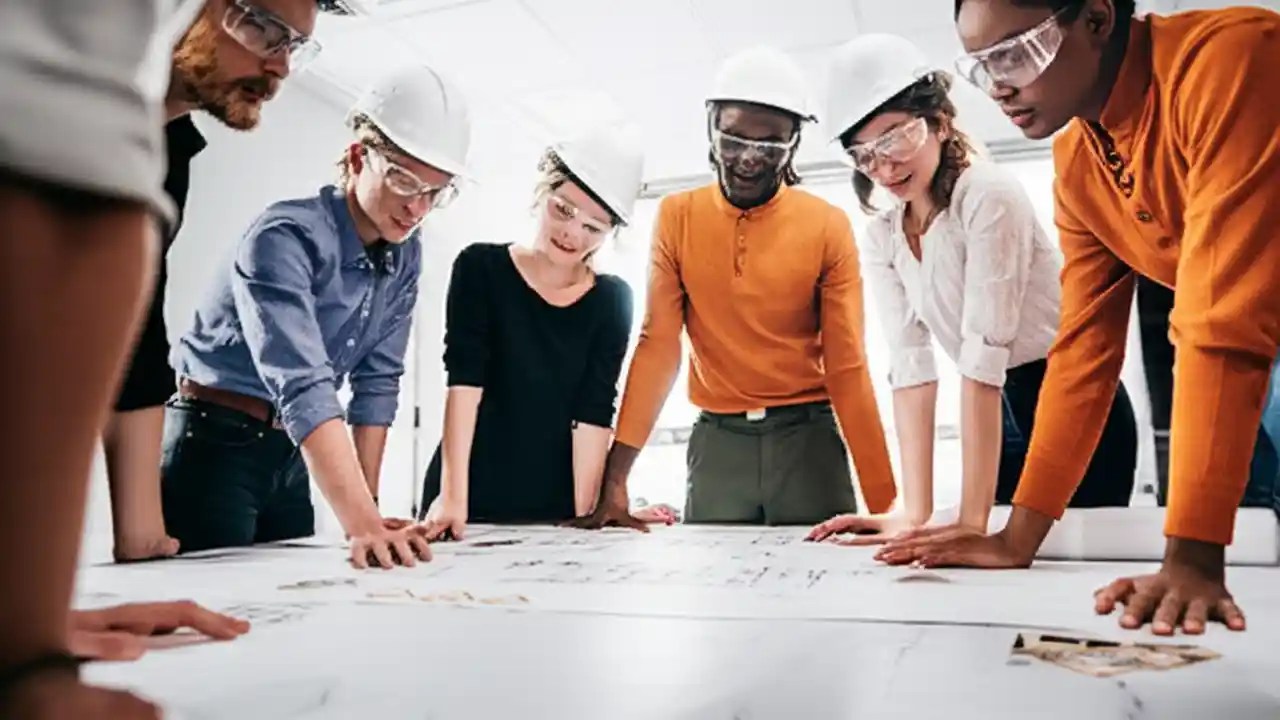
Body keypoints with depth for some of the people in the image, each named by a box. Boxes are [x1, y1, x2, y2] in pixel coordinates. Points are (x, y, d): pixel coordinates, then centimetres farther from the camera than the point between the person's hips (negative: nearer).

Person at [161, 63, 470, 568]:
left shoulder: (405, 256, -2)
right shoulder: (287, 236, -24)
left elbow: (378, 379, 0)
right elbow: (302, 386, -35)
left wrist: (367, 506, -4)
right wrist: (363, 524, -43)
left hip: (289, 453, 7)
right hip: (215, 443, -6)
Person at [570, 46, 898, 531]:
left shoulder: (828, 227, -6)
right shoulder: (677, 217, -1)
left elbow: (846, 366, -6)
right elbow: (658, 346, -4)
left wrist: (884, 503, -11)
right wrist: (614, 480, -11)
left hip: (806, 434, 0)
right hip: (716, 438, 1)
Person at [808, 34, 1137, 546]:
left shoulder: (989, 196, -21)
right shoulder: (881, 239, -2)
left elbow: (984, 356, -29)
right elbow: (911, 366, -11)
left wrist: (972, 521, -32)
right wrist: (915, 511, -21)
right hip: (1007, 416, 6)